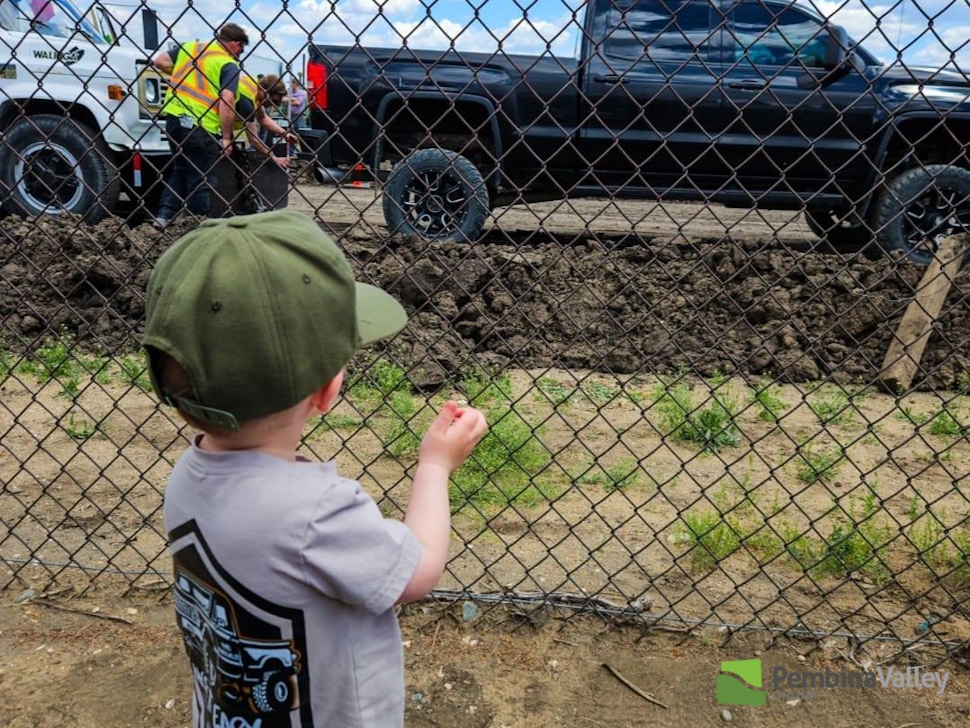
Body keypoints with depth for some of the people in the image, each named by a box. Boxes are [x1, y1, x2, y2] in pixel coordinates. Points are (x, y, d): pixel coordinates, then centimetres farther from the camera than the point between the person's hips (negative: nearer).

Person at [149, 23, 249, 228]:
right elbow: (227, 100, -16)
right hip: (202, 126, -6)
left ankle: (164, 215, 19)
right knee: (200, 179, 4)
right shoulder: (229, 65, -4)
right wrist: (226, 137, -11)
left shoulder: (189, 47, 15)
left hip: (173, 116, 6)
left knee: (178, 169, 23)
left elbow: (159, 61, 14)